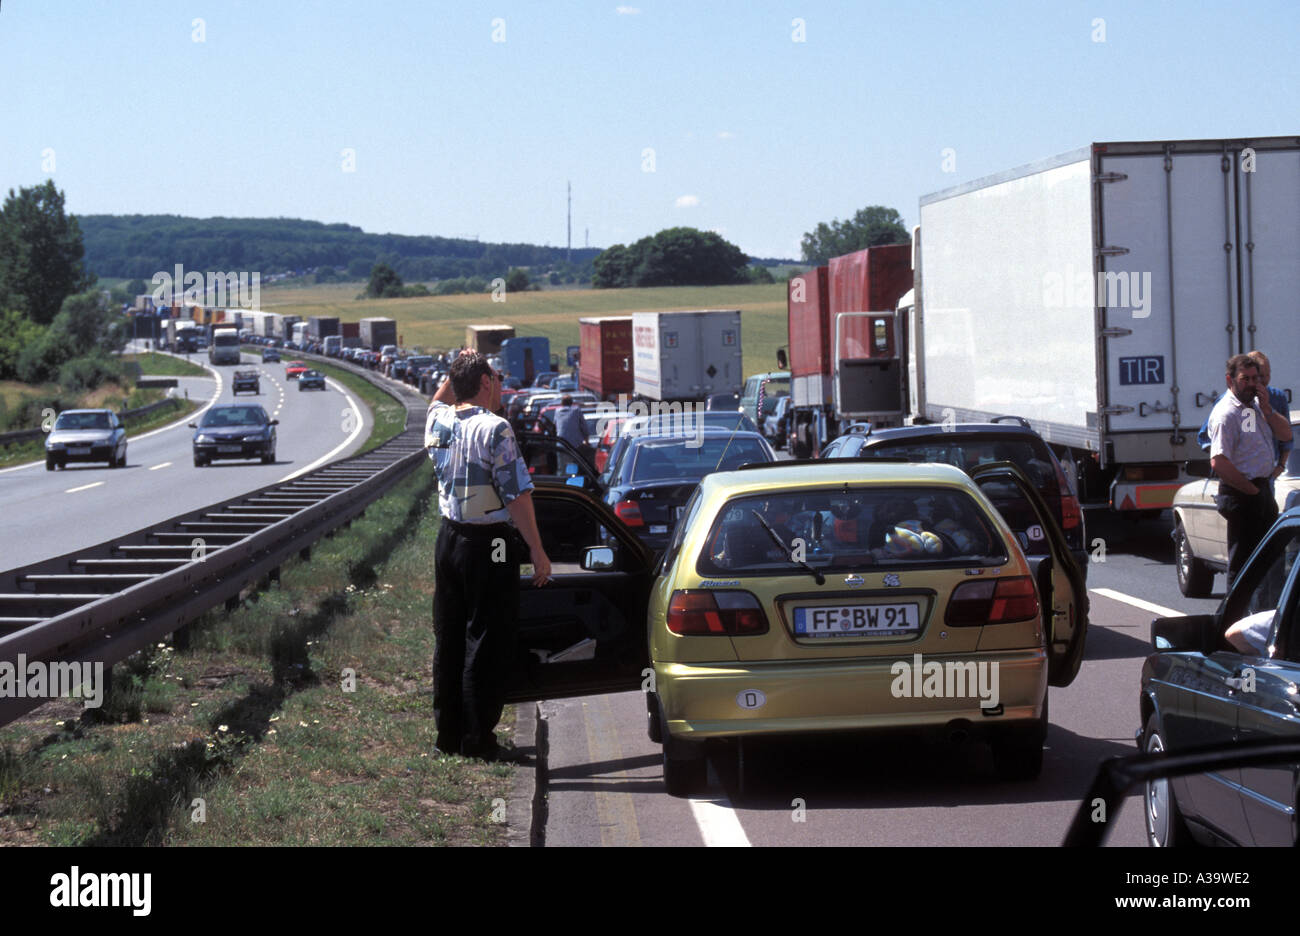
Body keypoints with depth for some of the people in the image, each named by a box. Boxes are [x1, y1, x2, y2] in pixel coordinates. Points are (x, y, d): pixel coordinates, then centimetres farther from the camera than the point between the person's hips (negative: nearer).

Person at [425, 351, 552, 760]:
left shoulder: (439, 422, 4)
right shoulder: (494, 428, -16)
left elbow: (438, 401, 32)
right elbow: (517, 494, -18)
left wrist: (455, 373, 21)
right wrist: (537, 550, -14)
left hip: (449, 539, 7)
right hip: (489, 546, -7)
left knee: (448, 638, 14)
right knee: (485, 642, -1)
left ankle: (448, 732, 21)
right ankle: (477, 739, 2)